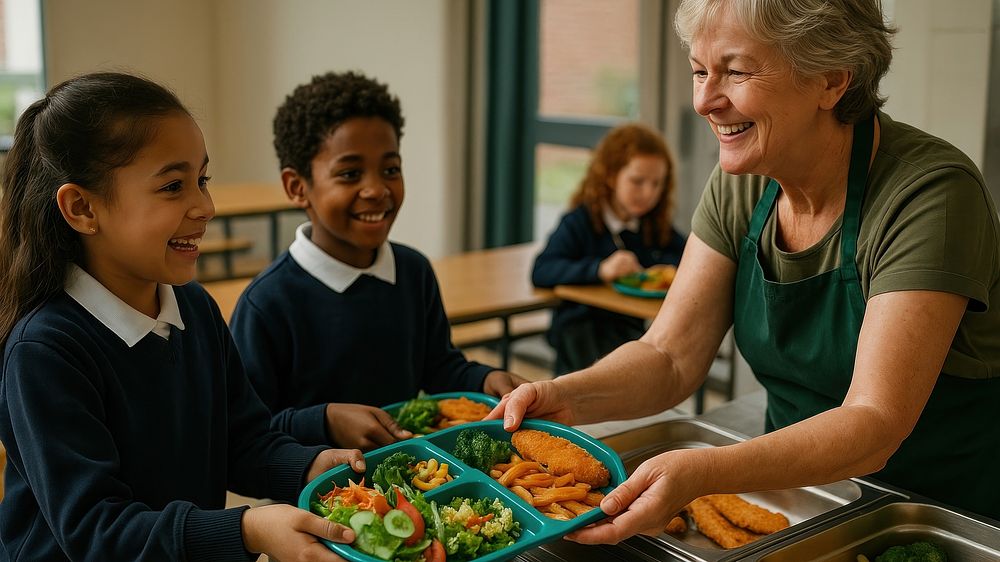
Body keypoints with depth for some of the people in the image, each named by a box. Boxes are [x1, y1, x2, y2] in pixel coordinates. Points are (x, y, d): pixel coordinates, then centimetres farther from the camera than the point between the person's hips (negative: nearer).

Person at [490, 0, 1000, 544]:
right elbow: (669, 356, -8)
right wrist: (566, 396, -27)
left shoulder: (931, 193, -24)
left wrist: (702, 472, -44)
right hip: (796, 486, 4)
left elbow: (875, 423, -30)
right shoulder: (739, 185, -5)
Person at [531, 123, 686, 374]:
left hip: (632, 324, 5)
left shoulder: (657, 225, 11)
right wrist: (600, 269, -35)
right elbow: (542, 272, -19)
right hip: (579, 322, -4)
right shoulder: (580, 222, -6)